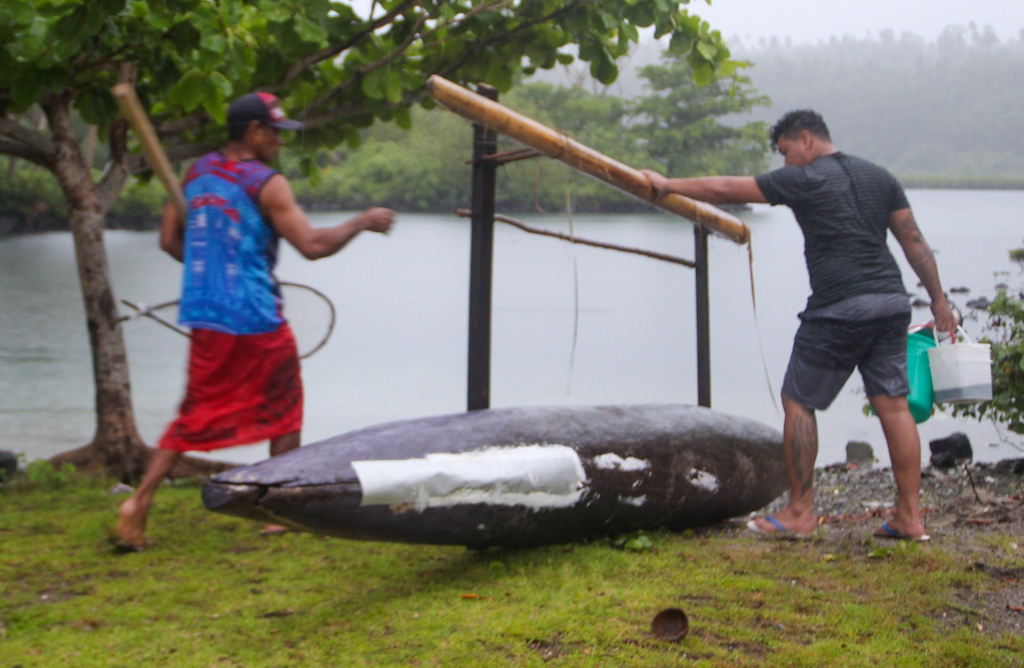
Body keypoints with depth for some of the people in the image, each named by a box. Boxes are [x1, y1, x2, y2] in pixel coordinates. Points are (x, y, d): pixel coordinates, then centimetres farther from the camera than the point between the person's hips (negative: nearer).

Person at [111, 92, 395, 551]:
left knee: (196, 416, 13)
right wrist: (363, 222, -6)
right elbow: (312, 245, -18)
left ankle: (138, 503, 1)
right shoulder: (266, 184, -12)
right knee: (283, 411, 13)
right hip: (256, 319, -6)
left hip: (204, 316, 6)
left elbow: (169, 240, 12)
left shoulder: (197, 173, 8)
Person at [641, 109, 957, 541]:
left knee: (798, 402, 4)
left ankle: (800, 513, 8)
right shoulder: (880, 177, 15)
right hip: (892, 303, 7)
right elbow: (914, 241, 14)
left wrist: (668, 185, 9)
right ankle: (909, 517, 7)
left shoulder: (805, 180, -4)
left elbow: (726, 190, -2)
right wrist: (939, 299, 18)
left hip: (840, 308, -7)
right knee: (893, 405, 6)